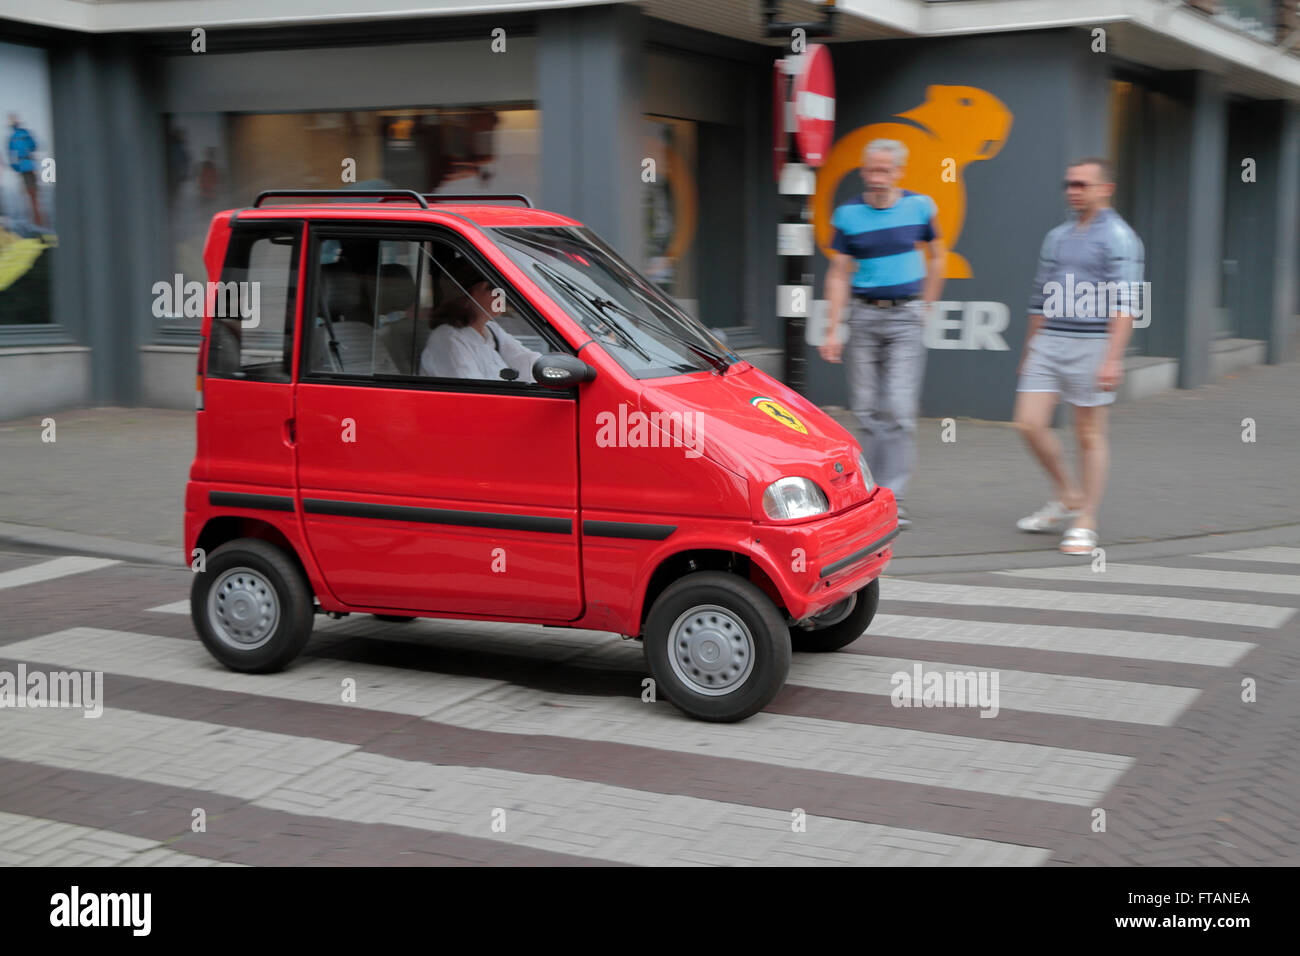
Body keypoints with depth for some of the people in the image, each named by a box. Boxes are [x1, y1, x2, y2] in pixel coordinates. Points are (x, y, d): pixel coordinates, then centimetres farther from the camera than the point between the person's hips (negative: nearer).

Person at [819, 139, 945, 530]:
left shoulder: (920, 206, 2)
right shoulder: (849, 214, 1)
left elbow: (936, 257, 16)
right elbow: (839, 274, 2)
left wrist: (923, 308, 10)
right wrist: (832, 330, -4)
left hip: (905, 316, -1)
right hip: (864, 315, 1)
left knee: (899, 410, -10)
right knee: (866, 409, 4)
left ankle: (892, 500, -8)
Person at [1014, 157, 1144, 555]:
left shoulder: (1119, 238, -5)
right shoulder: (1057, 237, 15)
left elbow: (1124, 304, -14)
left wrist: (1112, 358, -22)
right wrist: (1029, 350, 21)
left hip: (1091, 343, -6)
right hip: (1048, 341, 6)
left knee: (1089, 434, 0)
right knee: (1030, 423, -1)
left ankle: (1085, 523, 8)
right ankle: (1067, 496, 19)